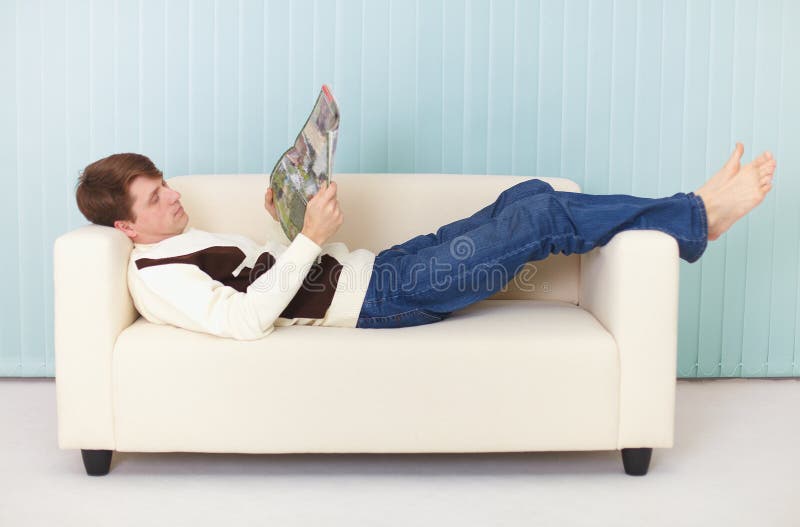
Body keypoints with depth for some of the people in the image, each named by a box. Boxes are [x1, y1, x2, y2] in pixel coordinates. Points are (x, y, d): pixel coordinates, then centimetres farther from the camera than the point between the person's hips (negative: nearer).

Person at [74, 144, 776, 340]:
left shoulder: (197, 239, 19)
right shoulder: (155, 277, -9)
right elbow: (244, 318, -26)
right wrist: (309, 236, -26)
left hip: (375, 270, 9)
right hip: (379, 299, -9)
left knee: (530, 195, 1)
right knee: (542, 217, -12)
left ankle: (689, 216, 7)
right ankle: (693, 216, 3)